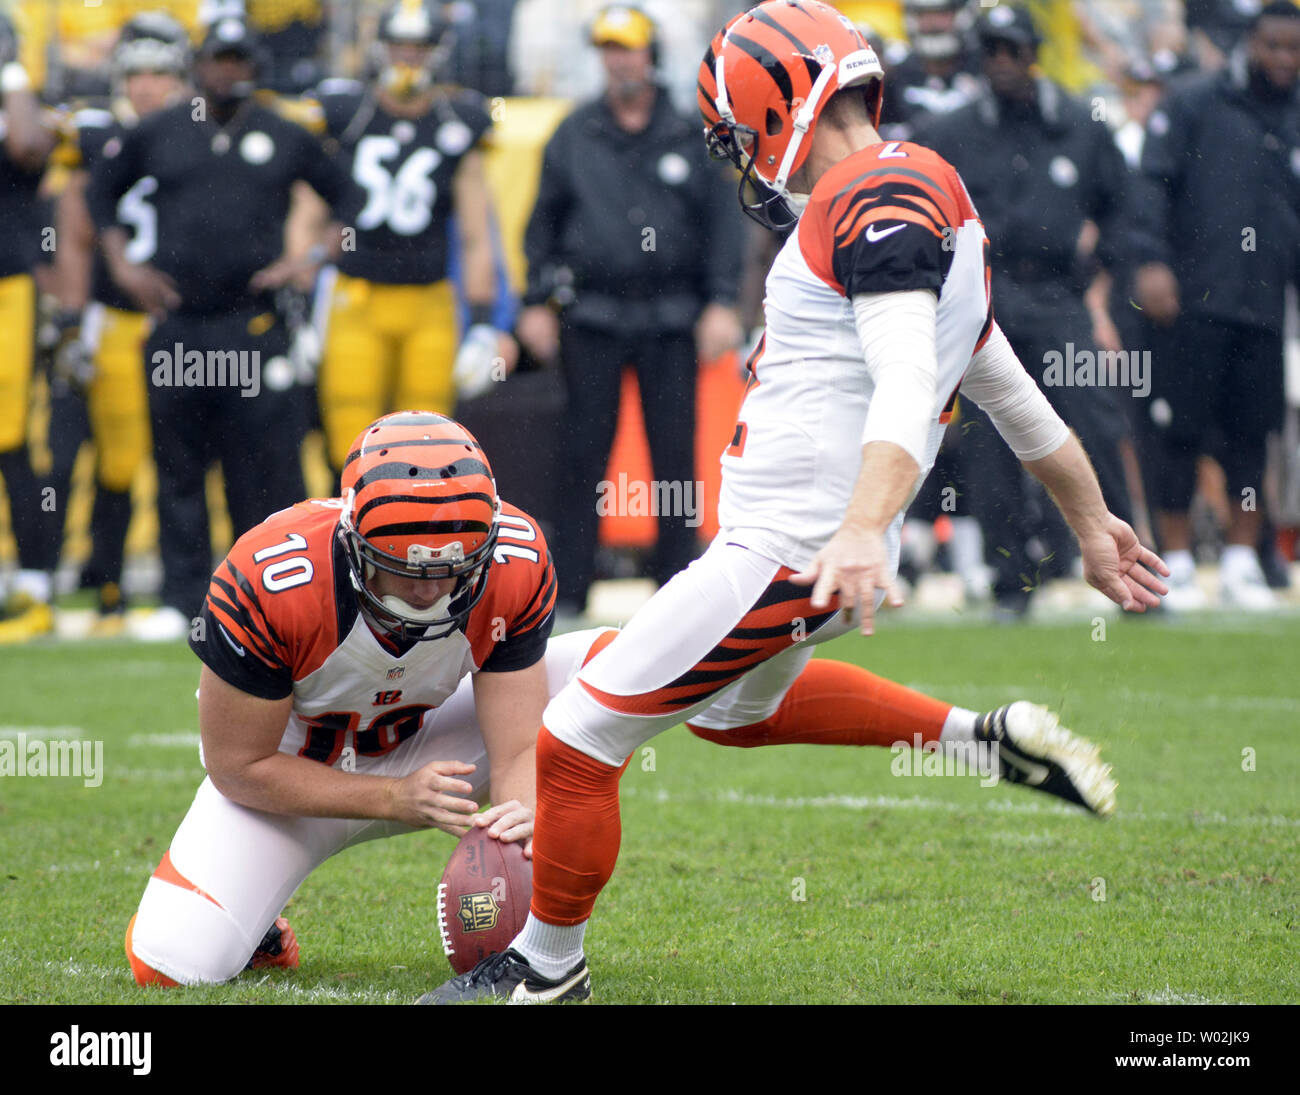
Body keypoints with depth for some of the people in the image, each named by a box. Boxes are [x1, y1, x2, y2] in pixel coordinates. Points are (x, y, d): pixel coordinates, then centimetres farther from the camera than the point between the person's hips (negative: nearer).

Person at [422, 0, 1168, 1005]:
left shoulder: (881, 197, -17)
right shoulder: (929, 208, 15)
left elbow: (908, 386, -30)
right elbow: (1014, 395, 25)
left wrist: (863, 532, -43)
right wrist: (1092, 523, 35)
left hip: (786, 556, -10)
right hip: (782, 541, 10)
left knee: (576, 743, -3)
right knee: (735, 709, 35)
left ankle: (548, 966, 13)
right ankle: (992, 738, 30)